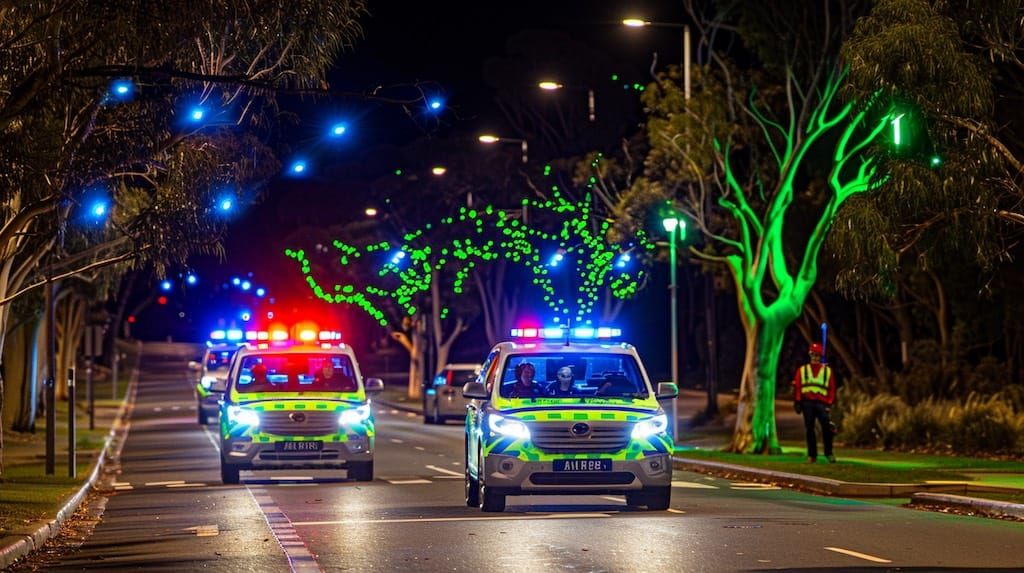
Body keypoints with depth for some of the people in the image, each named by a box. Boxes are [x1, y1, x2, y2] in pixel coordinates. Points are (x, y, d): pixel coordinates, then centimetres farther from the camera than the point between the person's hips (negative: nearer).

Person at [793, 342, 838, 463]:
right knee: (809, 429, 2)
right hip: (807, 403, 1)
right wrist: (797, 402, -1)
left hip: (821, 403, -1)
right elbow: (797, 387, 8)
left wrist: (829, 403, 0)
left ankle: (828, 453, -1)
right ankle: (811, 455, 8)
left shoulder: (828, 371, 15)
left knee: (826, 428, -13)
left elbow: (832, 389, 10)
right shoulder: (802, 370, 15)